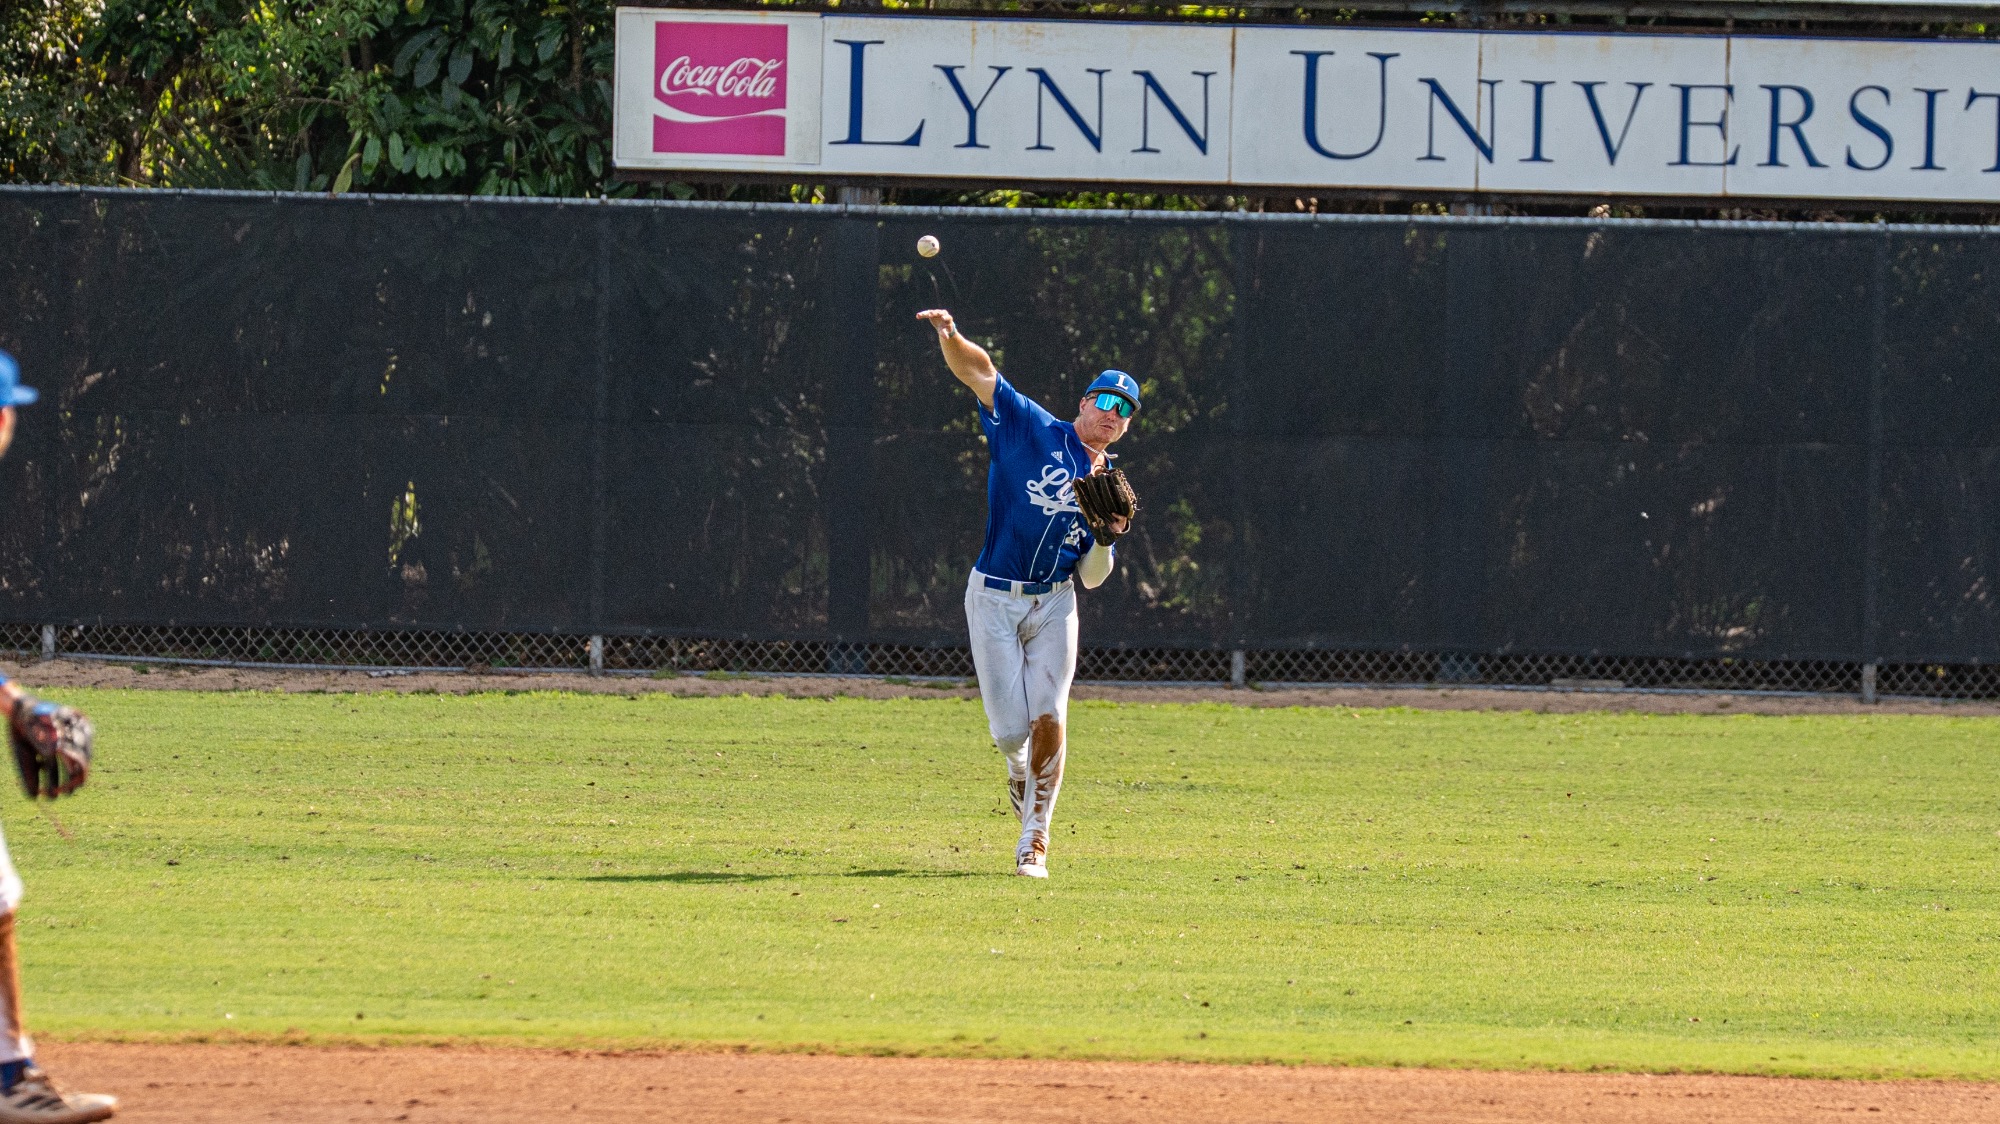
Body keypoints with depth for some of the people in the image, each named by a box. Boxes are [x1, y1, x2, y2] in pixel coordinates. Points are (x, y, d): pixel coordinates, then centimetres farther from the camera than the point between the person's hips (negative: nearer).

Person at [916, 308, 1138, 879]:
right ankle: (1021, 770, 30)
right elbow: (979, 372, -10)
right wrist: (950, 336, -29)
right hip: (994, 598, -3)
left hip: (1053, 605, 3)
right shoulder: (1033, 429, 0)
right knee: (1011, 729, -7)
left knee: (1049, 717, -13)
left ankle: (1034, 837, -3)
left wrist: (1106, 539, -10)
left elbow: (1092, 578, 10)